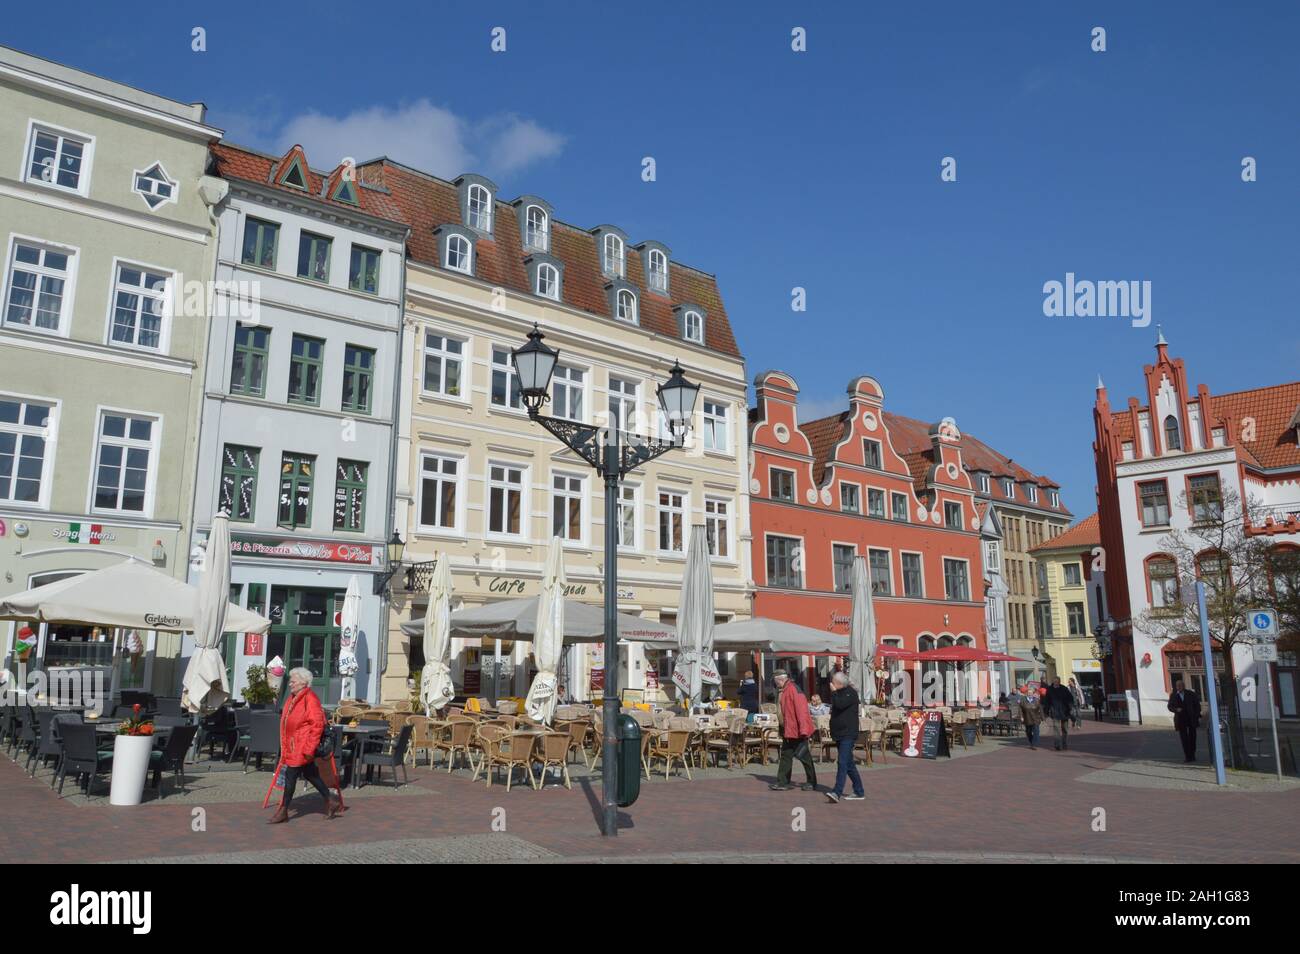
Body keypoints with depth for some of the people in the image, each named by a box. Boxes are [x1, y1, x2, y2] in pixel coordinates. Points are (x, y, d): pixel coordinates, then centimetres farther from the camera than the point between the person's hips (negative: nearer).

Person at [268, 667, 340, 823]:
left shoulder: (310, 699, -16)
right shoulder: (292, 699, 13)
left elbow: (317, 725, -20)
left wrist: (309, 748, -21)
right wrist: (285, 746, 21)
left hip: (301, 748, -9)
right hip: (292, 746, 9)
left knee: (291, 775, -4)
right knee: (311, 774, 14)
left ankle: (283, 810, 6)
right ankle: (330, 801, 23)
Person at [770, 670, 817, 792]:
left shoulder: (793, 689, -18)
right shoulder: (783, 691, 12)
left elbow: (801, 709, -23)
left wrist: (803, 730, -26)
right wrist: (783, 730, 19)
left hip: (797, 731, -10)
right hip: (788, 731, 10)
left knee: (804, 756, 2)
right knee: (786, 755, 10)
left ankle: (812, 783, 13)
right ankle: (782, 783, 15)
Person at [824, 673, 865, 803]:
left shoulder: (851, 693, -8)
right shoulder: (839, 694, 18)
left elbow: (840, 705, -25)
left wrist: (834, 692, -10)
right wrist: (833, 733, 23)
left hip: (848, 735, -9)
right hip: (839, 735, 9)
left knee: (843, 763, -17)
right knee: (849, 765, 12)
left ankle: (837, 792, -25)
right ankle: (859, 792, 19)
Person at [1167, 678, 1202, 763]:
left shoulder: (1190, 693, 3)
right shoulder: (1173, 696, 4)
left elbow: (1197, 704, 7)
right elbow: (1170, 707, 8)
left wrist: (1198, 715, -1)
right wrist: (1176, 709, -13)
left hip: (1191, 718, 0)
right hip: (1181, 719, 0)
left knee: (1192, 737, 6)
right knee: (1184, 738, -2)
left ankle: (1192, 755, 18)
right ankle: (1187, 756, 0)